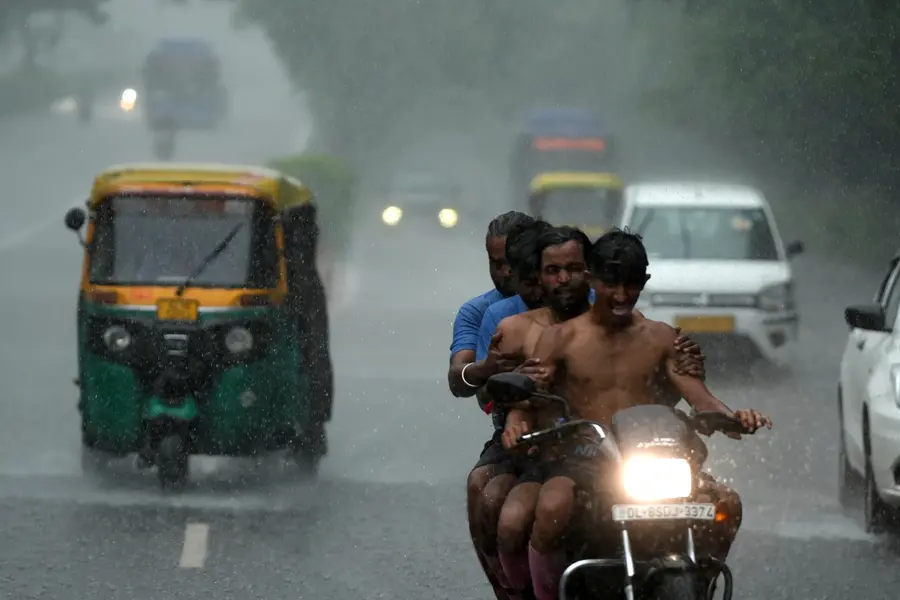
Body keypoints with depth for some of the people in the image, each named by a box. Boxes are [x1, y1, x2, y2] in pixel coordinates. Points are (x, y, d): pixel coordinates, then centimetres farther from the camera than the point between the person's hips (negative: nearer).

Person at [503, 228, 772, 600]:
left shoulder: (660, 339, 14)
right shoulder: (561, 339, 6)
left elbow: (699, 397, 6)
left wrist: (734, 417, -16)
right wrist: (516, 427, -26)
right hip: (580, 462, -3)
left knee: (727, 502, -21)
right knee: (553, 507, -38)